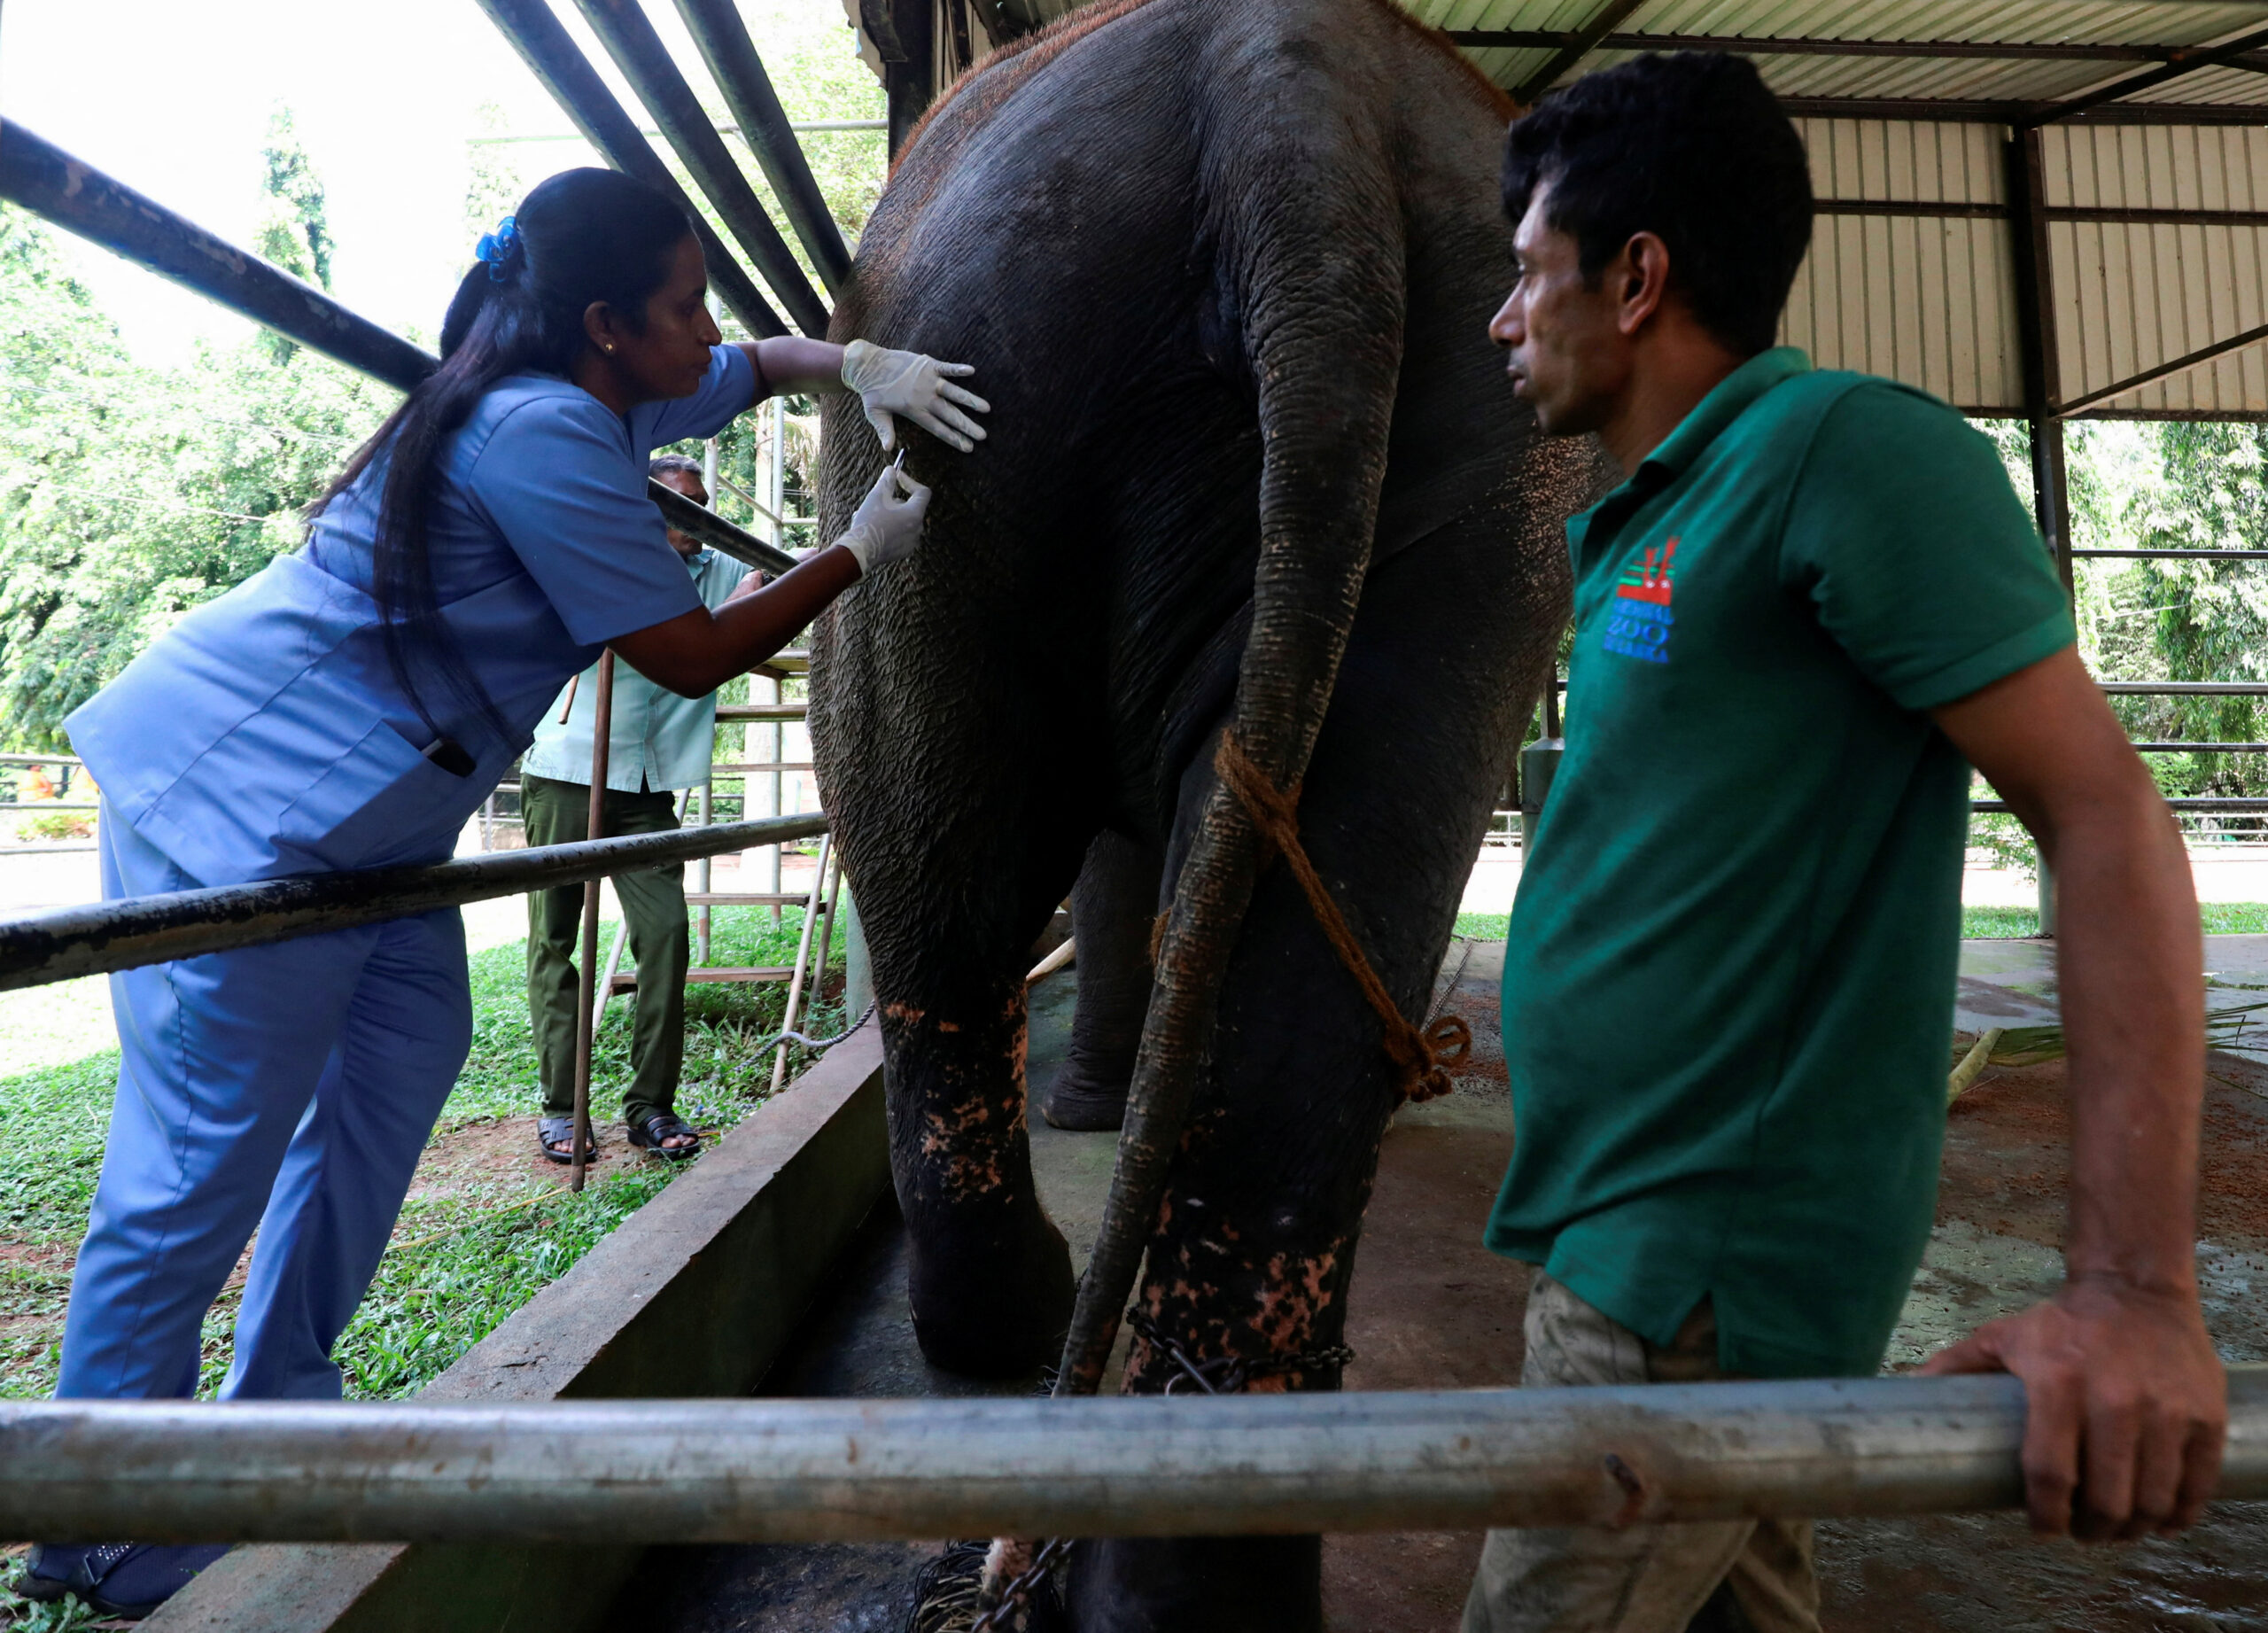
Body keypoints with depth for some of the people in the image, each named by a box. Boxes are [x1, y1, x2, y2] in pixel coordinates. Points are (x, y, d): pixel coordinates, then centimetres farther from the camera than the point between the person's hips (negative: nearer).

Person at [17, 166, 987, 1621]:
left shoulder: (599, 397, 8)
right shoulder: (543, 433, -22)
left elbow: (764, 365, 21)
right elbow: (691, 655, -19)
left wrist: (862, 365, -1)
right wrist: (862, 552, -10)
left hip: (358, 808, 10)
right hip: (243, 800, -10)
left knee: (406, 1056, 13)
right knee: (202, 1169, -4)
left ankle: (279, 1402, 29)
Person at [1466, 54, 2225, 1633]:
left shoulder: (1845, 444, -14)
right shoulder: (1637, 524, 13)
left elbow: (2105, 815, -19)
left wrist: (2137, 1282, -25)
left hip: (1706, 1272, -8)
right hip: (1639, 1235, 9)